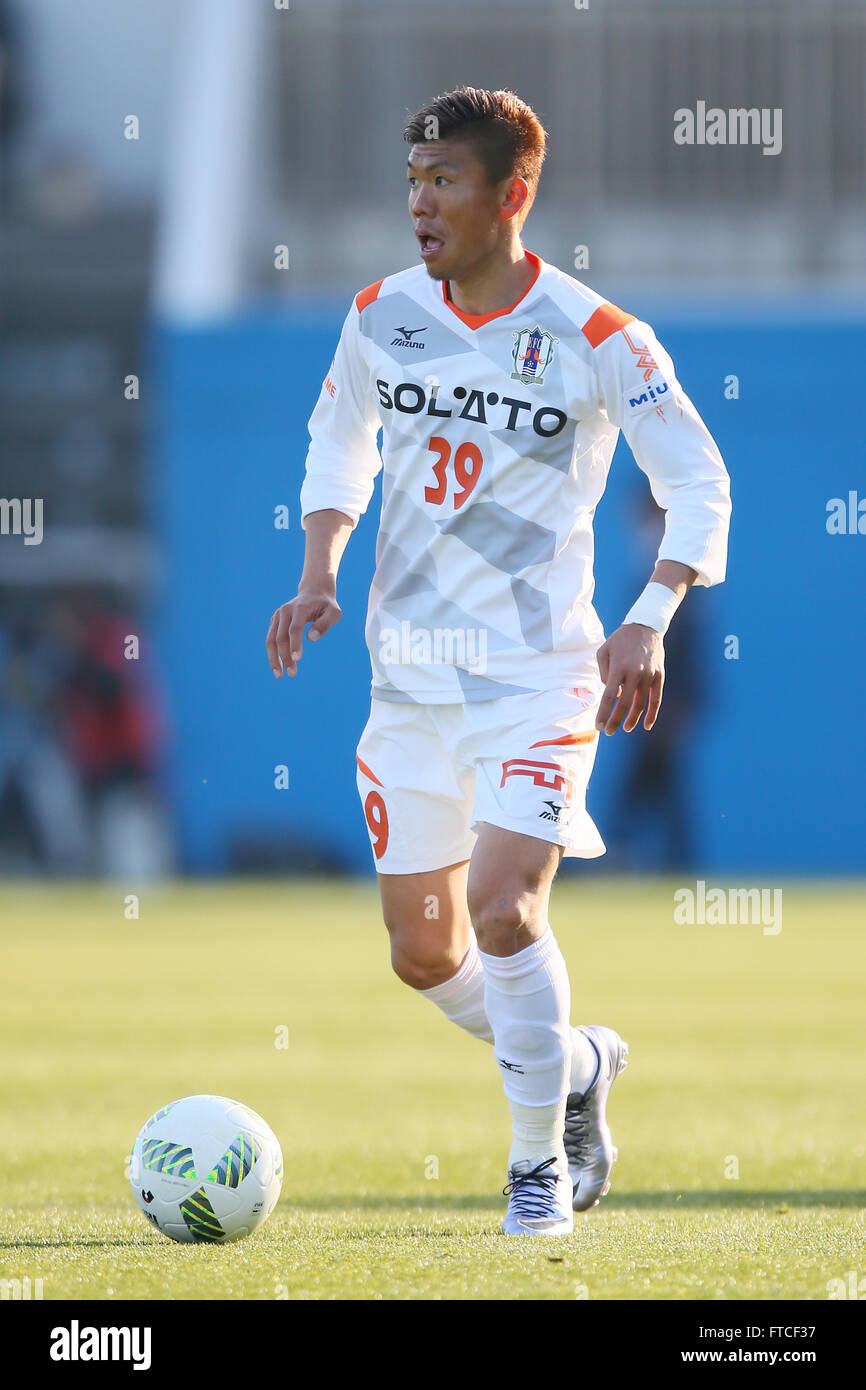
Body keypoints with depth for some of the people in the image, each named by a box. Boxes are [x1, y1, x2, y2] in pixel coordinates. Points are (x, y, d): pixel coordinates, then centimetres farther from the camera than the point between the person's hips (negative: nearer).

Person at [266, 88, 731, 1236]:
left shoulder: (598, 339, -11)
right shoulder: (382, 316, 1)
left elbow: (699, 484, -5)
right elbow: (338, 442, 19)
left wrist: (649, 623, -18)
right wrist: (319, 575, 4)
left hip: (540, 670, -5)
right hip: (410, 671, 5)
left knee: (504, 909, -20)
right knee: (424, 952, 7)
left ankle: (540, 1163, -1)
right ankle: (577, 1064, 36)